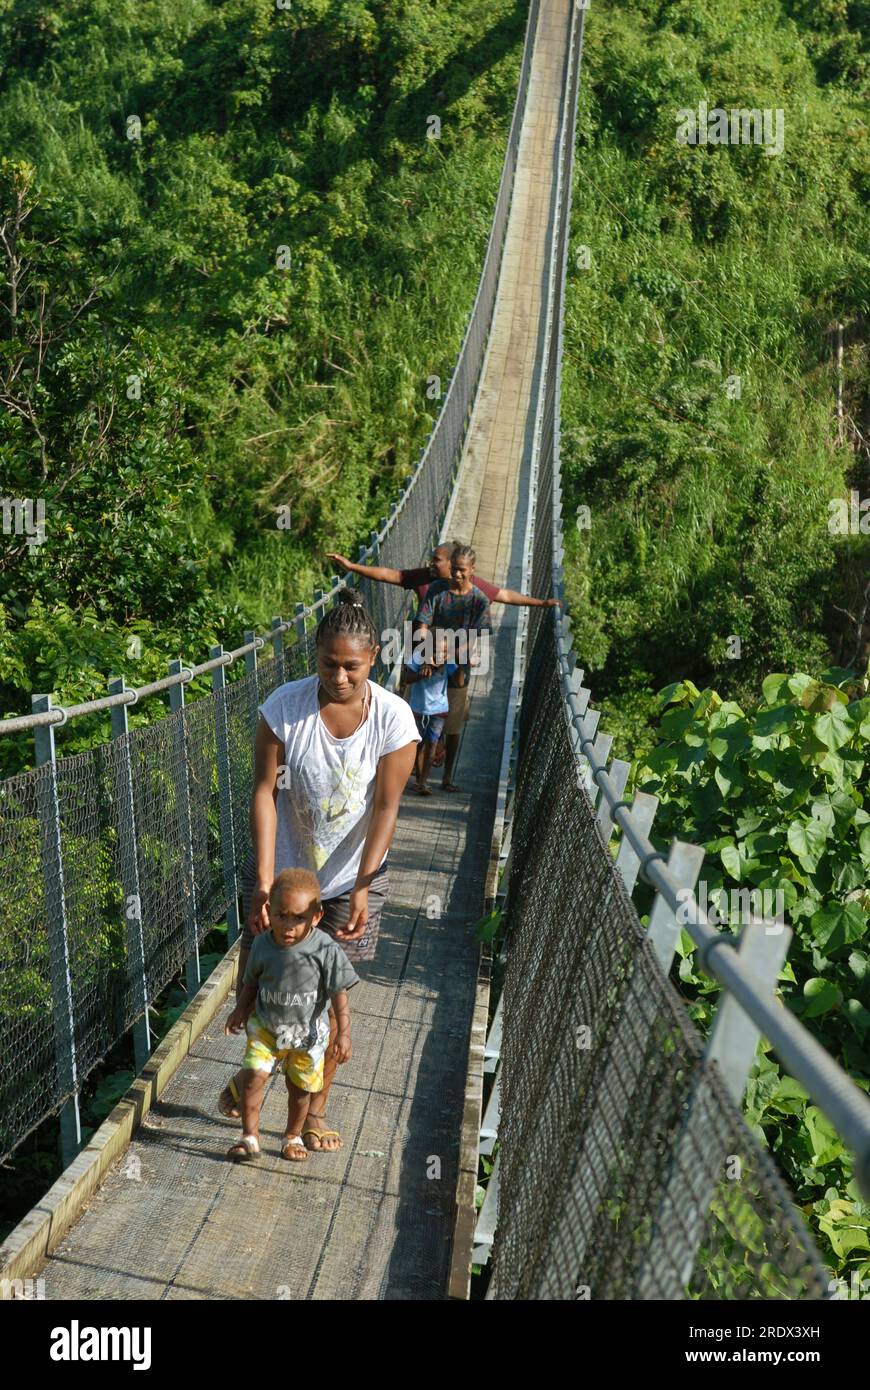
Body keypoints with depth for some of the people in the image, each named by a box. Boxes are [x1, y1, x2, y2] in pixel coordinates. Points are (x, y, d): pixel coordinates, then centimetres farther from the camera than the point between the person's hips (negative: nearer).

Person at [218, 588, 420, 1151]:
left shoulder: (393, 717, -18)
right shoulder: (285, 706, -17)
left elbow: (385, 809, -15)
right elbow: (265, 792, -16)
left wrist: (361, 888, -19)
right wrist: (264, 881, -21)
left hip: (352, 877, 0)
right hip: (282, 866, 1)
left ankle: (316, 1108, 34)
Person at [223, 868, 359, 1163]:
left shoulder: (325, 950, -24)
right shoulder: (263, 945, -14)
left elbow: (339, 994, -16)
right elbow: (252, 983, 5)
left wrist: (344, 1032, -16)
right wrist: (240, 1010, 9)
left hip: (308, 1033, -1)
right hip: (266, 1027, 2)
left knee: (300, 1086, 12)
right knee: (253, 1075, -8)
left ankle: (293, 1136, 36)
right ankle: (250, 1136, 11)